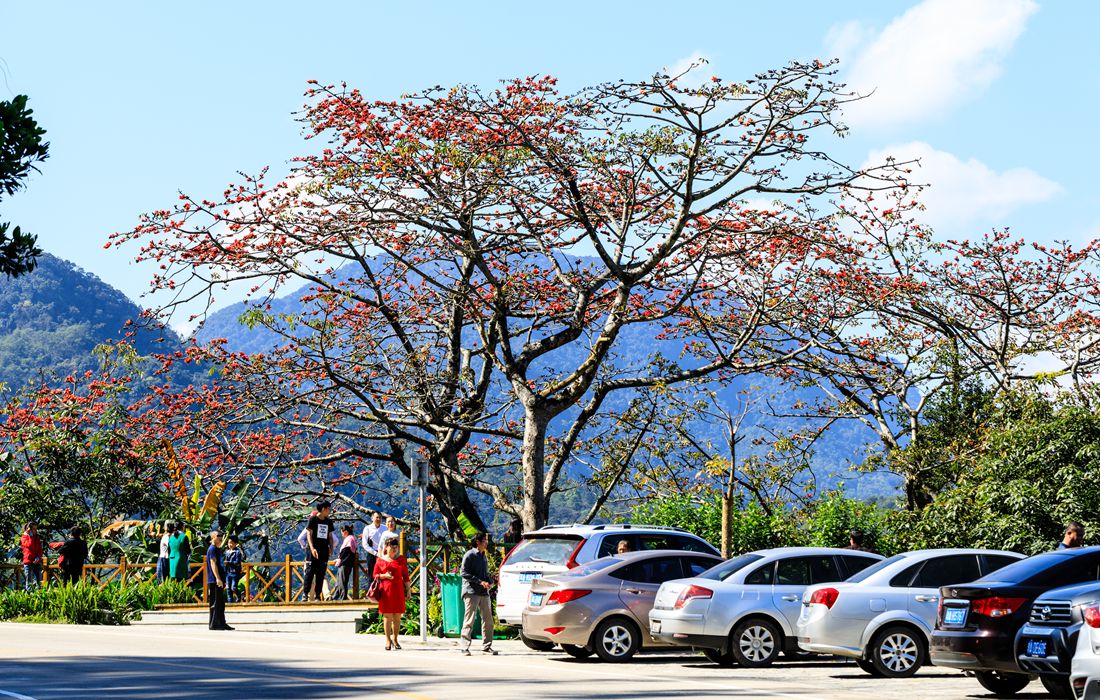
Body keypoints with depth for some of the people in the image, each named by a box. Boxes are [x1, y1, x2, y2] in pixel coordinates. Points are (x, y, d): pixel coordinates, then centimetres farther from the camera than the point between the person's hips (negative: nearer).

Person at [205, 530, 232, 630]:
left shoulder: (218, 549, 20)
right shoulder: (212, 549, -9)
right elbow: (213, 564, -18)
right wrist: (218, 578, -25)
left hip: (219, 581, 10)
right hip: (214, 581, -10)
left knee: (221, 603, 11)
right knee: (215, 603, -8)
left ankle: (221, 623, 15)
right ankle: (213, 624, -6)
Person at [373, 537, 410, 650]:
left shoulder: (401, 559, 11)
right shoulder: (381, 560, 6)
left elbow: (405, 575, 11)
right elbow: (375, 575, 8)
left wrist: (408, 590, 6)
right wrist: (384, 576, -12)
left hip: (398, 590, 2)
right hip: (386, 590, -2)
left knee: (397, 616, 3)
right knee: (387, 616, -2)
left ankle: (395, 639, 15)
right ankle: (388, 640, 4)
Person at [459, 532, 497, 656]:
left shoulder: (484, 557, 20)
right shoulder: (469, 555, -4)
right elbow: (464, 573, -11)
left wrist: (490, 582, 5)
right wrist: (480, 582, -16)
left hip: (484, 592, 8)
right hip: (471, 592, -8)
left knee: (488, 619, 6)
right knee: (469, 620, -8)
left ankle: (487, 646, 13)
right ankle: (465, 648, -6)